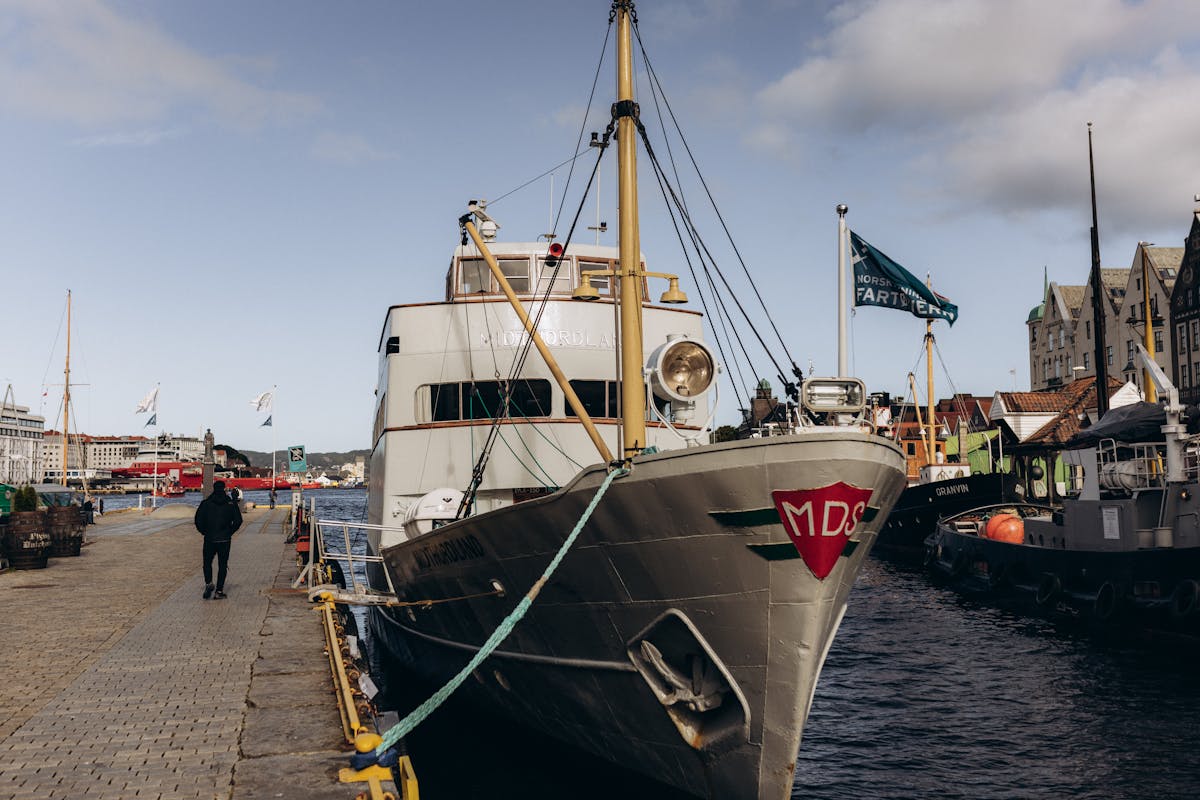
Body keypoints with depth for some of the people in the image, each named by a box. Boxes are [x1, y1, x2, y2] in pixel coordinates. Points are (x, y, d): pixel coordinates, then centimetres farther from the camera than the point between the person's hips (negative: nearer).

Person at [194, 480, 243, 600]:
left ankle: (208, 583, -7)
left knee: (207, 563, 15)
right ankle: (219, 591, 5)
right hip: (225, 540, 0)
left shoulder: (205, 503, -2)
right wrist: (229, 532, 7)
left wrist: (204, 532, 8)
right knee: (222, 565, 7)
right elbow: (238, 521, -6)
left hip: (209, 539, 0)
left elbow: (198, 520, -5)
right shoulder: (231, 504, -2)